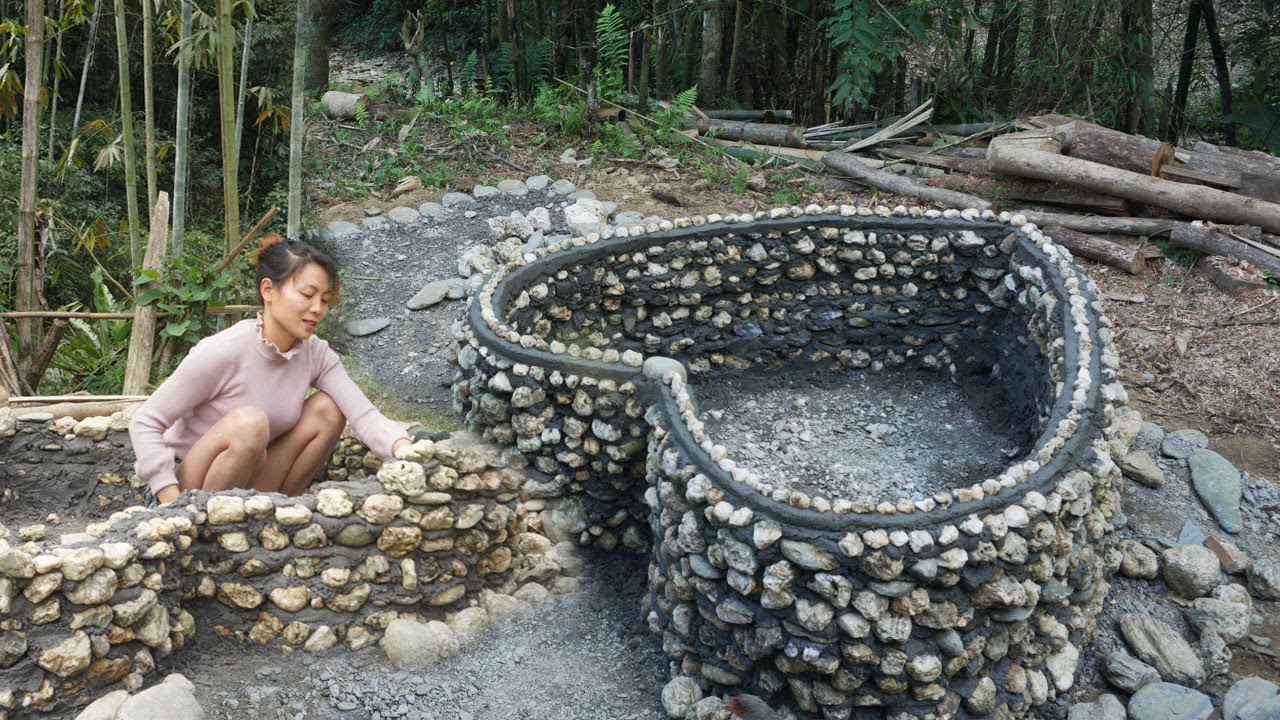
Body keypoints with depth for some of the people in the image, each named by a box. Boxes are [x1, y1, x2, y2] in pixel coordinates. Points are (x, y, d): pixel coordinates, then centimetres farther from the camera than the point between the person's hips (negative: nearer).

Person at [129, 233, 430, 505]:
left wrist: (400, 446, -41)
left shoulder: (315, 355, -7)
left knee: (327, 409, -10)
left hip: (248, 487, 5)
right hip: (187, 487, -5)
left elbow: (364, 414, -19)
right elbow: (144, 424, -18)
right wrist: (174, 503, -27)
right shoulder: (222, 352, -23)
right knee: (250, 422, -32)